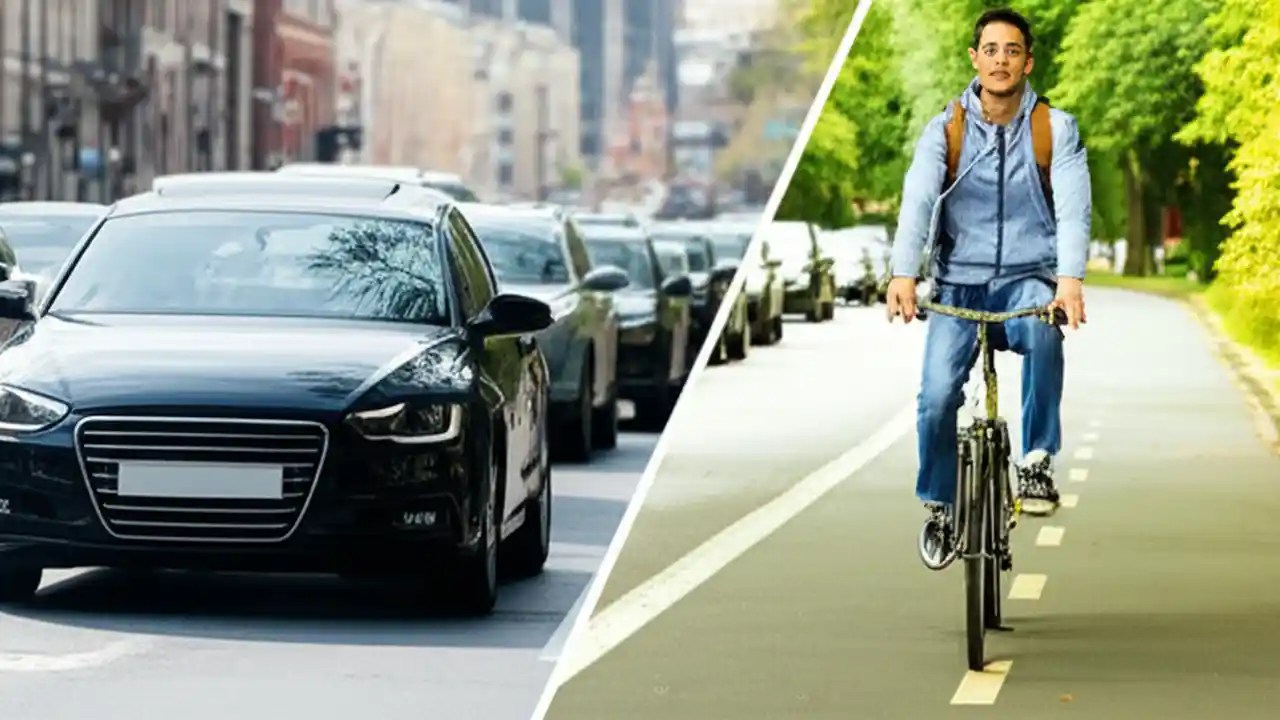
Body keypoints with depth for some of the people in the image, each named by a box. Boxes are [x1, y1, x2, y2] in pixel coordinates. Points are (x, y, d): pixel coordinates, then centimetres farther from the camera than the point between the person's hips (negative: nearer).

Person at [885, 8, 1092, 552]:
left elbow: (1073, 206, -14)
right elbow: (917, 200, -13)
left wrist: (1070, 279, -32)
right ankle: (937, 505, 7)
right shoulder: (945, 130, 1)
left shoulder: (1057, 129, 0)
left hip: (1028, 279, -1)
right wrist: (904, 273, -31)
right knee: (938, 396, -18)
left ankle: (1038, 460, -24)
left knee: (1043, 330, -37)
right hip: (959, 283, 1)